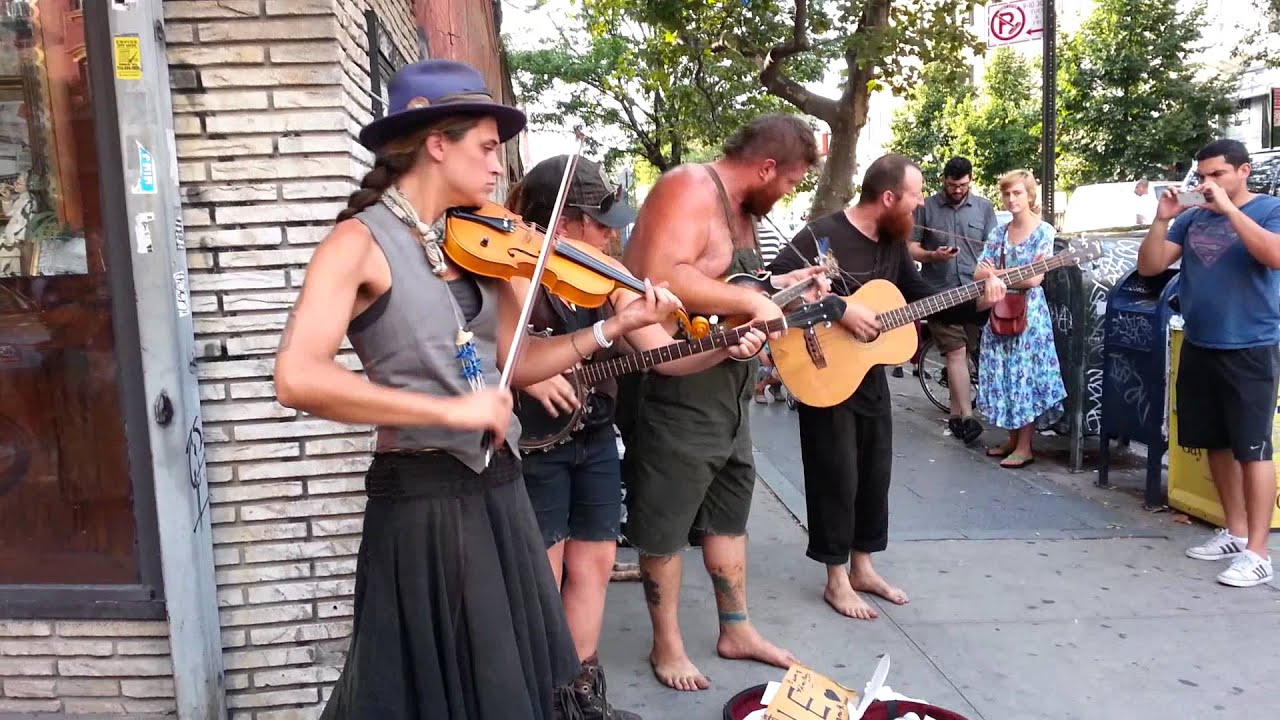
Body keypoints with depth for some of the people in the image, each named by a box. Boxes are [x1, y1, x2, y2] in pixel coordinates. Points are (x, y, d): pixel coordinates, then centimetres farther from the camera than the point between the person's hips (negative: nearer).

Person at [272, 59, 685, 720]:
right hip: (423, 501, -6)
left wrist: (614, 326, 0)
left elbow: (515, 363, 7)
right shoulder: (361, 241, -12)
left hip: (499, 491, 7)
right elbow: (298, 378, -25)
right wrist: (449, 409, -26)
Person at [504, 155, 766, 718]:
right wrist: (527, 374, -28)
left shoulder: (609, 274, 3)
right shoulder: (515, 273, -15)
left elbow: (664, 354, 1)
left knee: (594, 564, 13)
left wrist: (724, 349, -14)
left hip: (595, 438, 7)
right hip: (533, 443, -6)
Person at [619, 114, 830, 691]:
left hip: (726, 388, 10)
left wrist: (781, 284, 12)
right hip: (675, 389, -10)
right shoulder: (690, 188, -17)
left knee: (729, 513, 19)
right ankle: (667, 645, 24)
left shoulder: (739, 206, 13)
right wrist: (753, 302, -27)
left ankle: (736, 631, 35)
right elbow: (661, 279, -32)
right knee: (665, 526, 6)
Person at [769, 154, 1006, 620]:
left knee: (875, 473, 14)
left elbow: (922, 299, 13)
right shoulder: (823, 235, -19)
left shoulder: (894, 243, 6)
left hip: (870, 374, 8)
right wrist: (840, 310, -30)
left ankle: (862, 567, 30)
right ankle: (836, 579, 15)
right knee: (837, 477, -1)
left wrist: (976, 302, -1)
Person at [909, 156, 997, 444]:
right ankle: (967, 416, -13)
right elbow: (911, 248, 4)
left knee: (961, 353, 9)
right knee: (956, 351, -10)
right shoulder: (926, 207, 3)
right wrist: (932, 255, -16)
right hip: (939, 292, -3)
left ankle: (955, 413, 19)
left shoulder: (984, 207, 10)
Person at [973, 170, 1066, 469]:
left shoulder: (1044, 231, -4)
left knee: (1026, 376, -3)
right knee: (1003, 375, 7)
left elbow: (1034, 279, -13)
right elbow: (980, 273, 2)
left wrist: (996, 275, -9)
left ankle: (1025, 447, 4)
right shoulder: (998, 233, 10)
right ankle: (1012, 439, 19)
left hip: (1029, 312, -5)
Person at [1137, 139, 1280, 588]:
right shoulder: (1192, 218, 8)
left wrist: (1229, 208, -21)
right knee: (1216, 444, 13)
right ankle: (1235, 532, 26)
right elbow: (1149, 267, 6)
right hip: (1198, 347, 6)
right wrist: (1162, 219, -7)